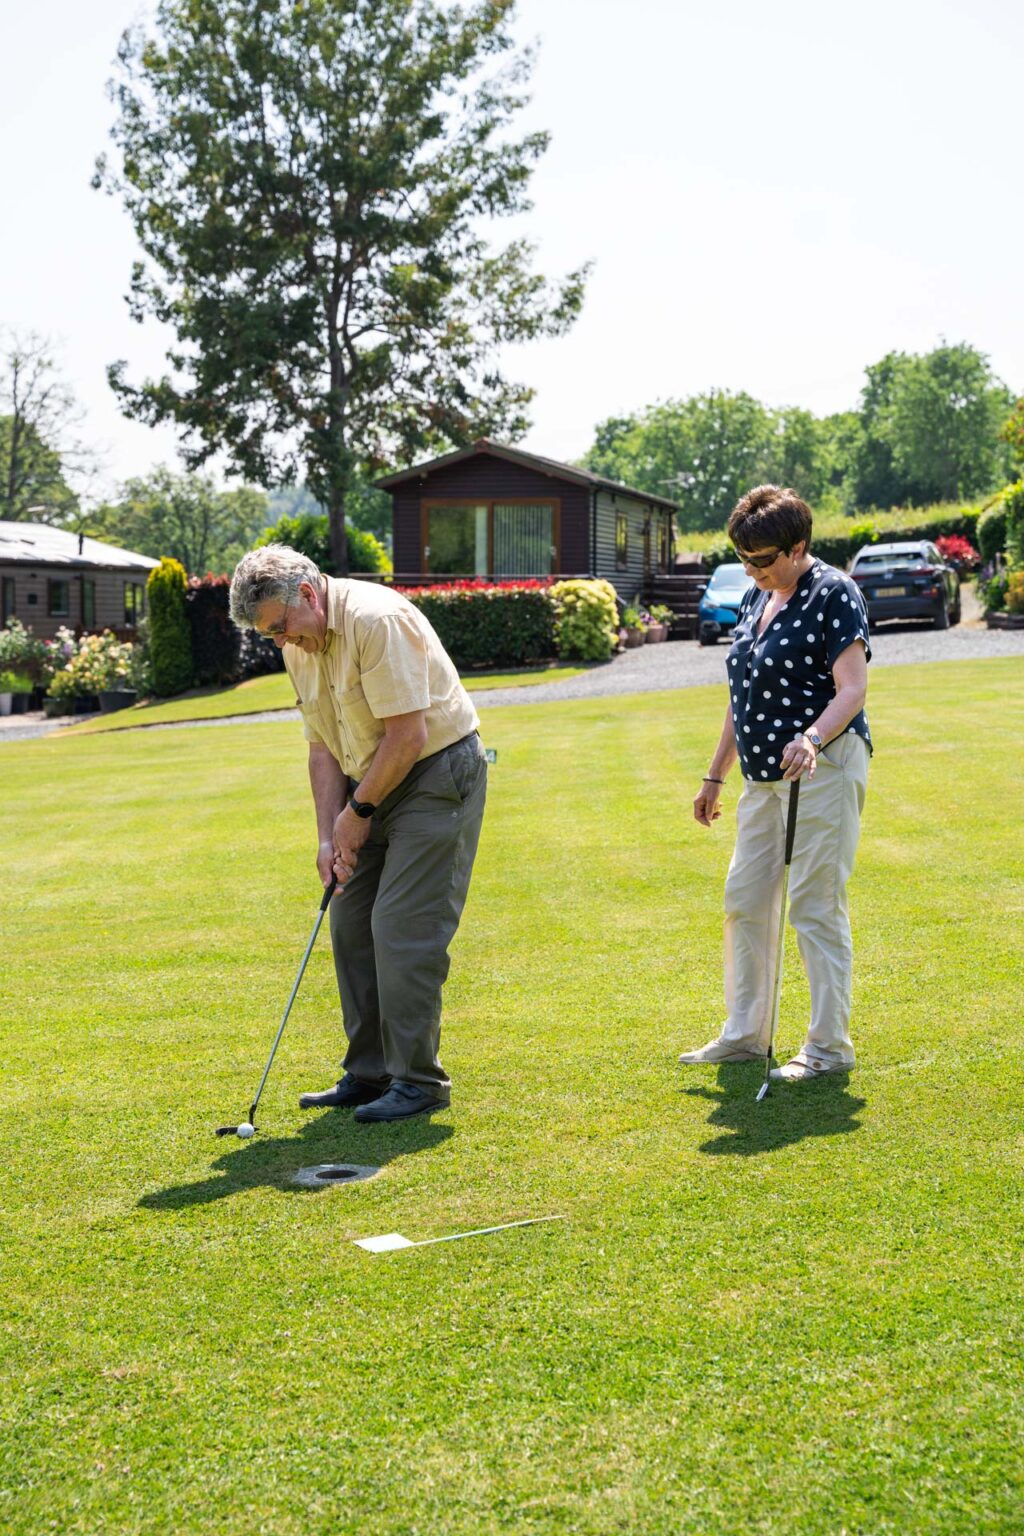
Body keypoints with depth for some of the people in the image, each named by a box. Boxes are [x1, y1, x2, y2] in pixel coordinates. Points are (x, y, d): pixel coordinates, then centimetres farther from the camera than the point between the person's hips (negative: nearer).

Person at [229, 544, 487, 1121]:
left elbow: (408, 736, -24)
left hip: (438, 774, -9)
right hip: (374, 786, 9)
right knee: (352, 923, 8)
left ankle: (419, 1081, -3)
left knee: (404, 928, -12)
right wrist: (330, 836, 0)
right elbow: (324, 748, 10)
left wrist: (358, 810, -12)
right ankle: (369, 1073, 17)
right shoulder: (301, 648, 5)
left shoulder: (377, 620, -23)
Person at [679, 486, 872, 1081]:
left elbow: (851, 690, -20)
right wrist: (716, 774, 21)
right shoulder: (756, 598, 15)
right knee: (745, 900, 12)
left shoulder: (834, 594, -11)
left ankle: (830, 1046, 4)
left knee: (815, 907, -6)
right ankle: (746, 1034, 23)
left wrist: (811, 738, -37)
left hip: (824, 766, -9)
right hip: (765, 775, 9)